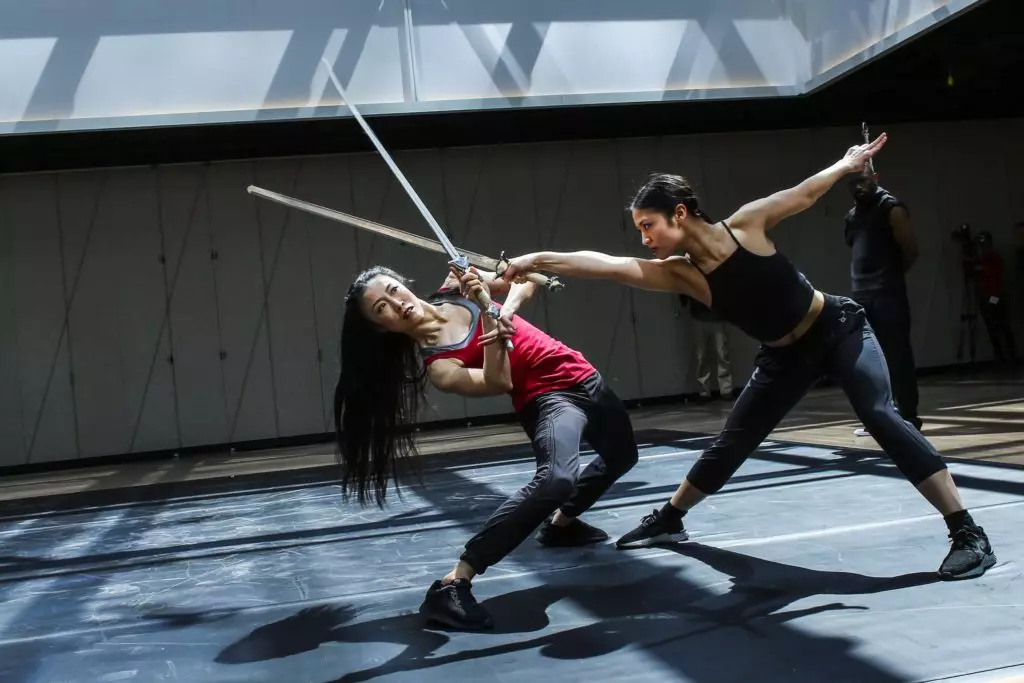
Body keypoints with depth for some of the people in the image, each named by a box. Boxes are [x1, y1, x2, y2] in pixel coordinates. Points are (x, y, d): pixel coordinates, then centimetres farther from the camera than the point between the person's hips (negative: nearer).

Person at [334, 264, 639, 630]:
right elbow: (498, 383, -29)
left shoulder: (456, 288, -3)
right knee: (556, 479, -37)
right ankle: (452, 585, -31)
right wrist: (489, 318, -35)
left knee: (622, 454, 30)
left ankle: (560, 524, 50)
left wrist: (504, 310, -18)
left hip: (580, 376, 7)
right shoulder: (435, 364, -19)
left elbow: (525, 279, 2)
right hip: (548, 397, -7)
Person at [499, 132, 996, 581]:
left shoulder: (745, 225, -21)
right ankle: (669, 520, 28)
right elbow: (605, 265, -28)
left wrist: (848, 164, 10)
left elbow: (803, 194, -2)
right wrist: (537, 260, -38)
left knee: (880, 416, -21)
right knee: (731, 444, 9)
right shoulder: (678, 274, -16)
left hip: (839, 330, -3)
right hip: (785, 356, 4)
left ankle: (968, 533, -17)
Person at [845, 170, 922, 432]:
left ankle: (908, 416, 3)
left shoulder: (892, 209, -4)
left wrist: (892, 274, 6)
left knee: (897, 358, -4)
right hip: (860, 296, 7)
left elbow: (911, 249, -5)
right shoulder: (852, 215, 17)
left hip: (888, 296, -7)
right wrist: (860, 281, 10)